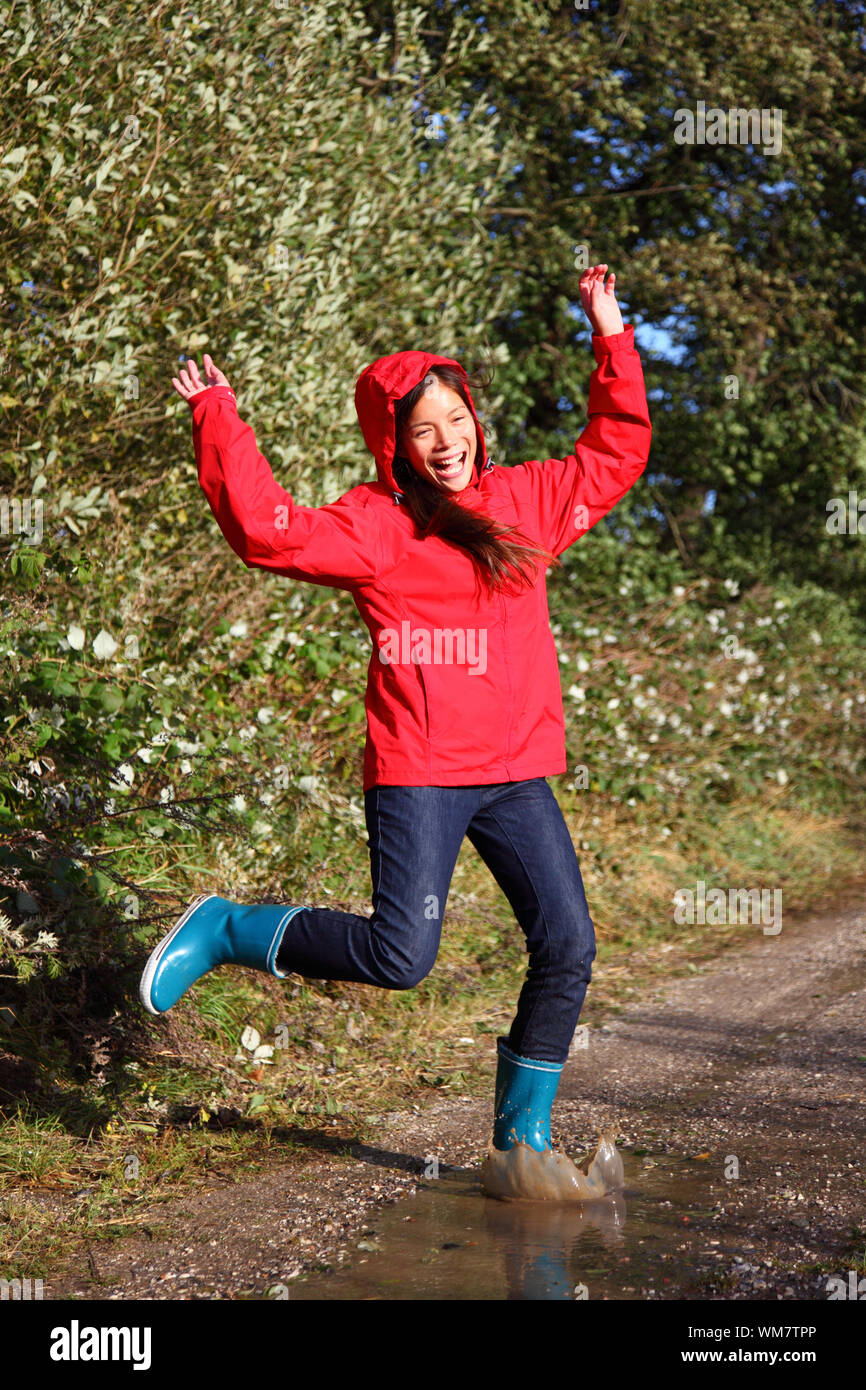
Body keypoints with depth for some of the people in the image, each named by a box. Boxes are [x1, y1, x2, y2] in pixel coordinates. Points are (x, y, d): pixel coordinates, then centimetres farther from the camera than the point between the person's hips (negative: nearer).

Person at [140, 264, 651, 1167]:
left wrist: (610, 338, 17)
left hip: (518, 771, 5)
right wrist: (217, 421, -16)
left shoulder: (527, 501, 13)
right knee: (400, 956, -12)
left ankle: (524, 1132, 16)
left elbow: (615, 453, 23)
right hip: (417, 772, -5)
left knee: (567, 947, 0)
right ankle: (224, 929, 10)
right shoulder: (376, 524, -3)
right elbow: (268, 532, -17)